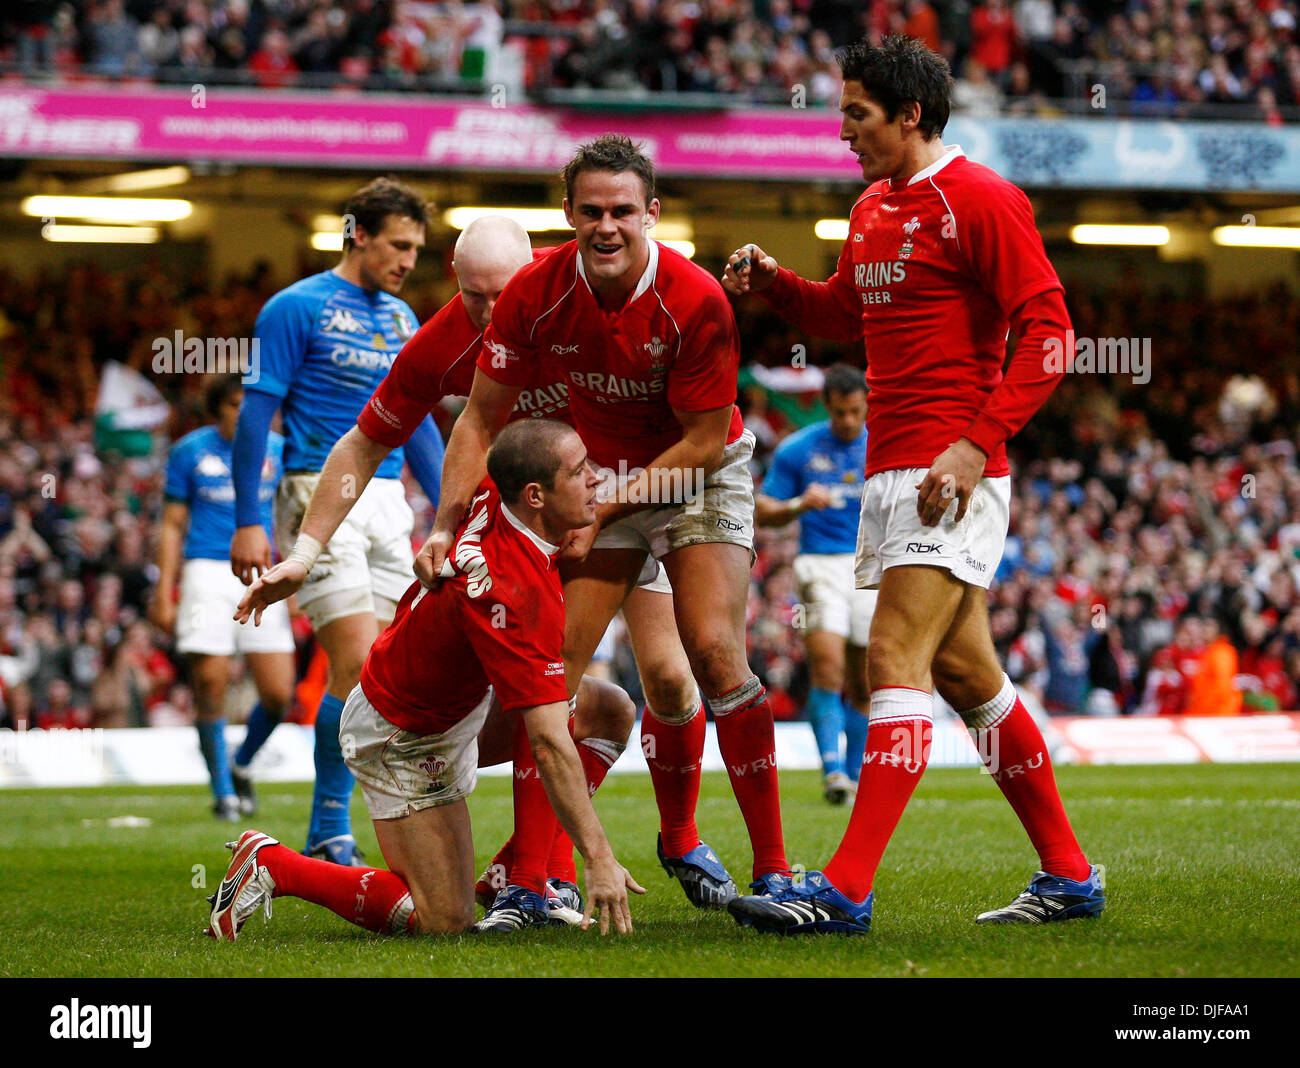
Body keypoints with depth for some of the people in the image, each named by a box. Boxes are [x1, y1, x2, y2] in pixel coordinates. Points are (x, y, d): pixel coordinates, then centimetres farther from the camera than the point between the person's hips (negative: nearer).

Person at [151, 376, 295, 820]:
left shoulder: (277, 450, 9)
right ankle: (223, 790, 8)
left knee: (278, 694, -6)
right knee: (210, 687, -8)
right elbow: (172, 526, 8)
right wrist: (164, 592, 2)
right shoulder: (190, 451, 5)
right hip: (208, 572, -2)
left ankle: (241, 764, 23)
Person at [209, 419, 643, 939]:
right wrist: (600, 860, -37)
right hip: (404, 736, -9)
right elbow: (549, 745, -39)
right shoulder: (512, 594, -39)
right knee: (443, 920, -10)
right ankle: (270, 864, 2)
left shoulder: (492, 495, -17)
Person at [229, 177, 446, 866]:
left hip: (387, 498, 7)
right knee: (359, 665, -14)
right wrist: (247, 521, -12)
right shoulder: (296, 308, -5)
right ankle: (328, 833, -5)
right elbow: (255, 414, -7)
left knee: (369, 675, 3)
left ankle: (329, 833, 10)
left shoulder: (401, 319, 16)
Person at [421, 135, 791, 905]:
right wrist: (447, 525, -20)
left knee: (715, 651, -18)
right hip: (595, 478, 3)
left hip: (701, 477, -3)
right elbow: (482, 418, -9)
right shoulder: (534, 294, -18)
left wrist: (606, 511, -21)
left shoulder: (696, 300, -26)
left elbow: (705, 440, -18)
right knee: (551, 661, -7)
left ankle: (773, 866, -13)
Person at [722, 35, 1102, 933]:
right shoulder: (873, 209, 16)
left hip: (951, 474, -9)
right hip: (890, 471, 9)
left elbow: (1047, 331, -14)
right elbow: (844, 311, 32)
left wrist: (976, 443, -22)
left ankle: (846, 891, -19)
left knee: (896, 659, -15)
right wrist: (773, 283, 11)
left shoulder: (981, 201, -10)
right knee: (963, 672, 12)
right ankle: (1069, 875, 21)